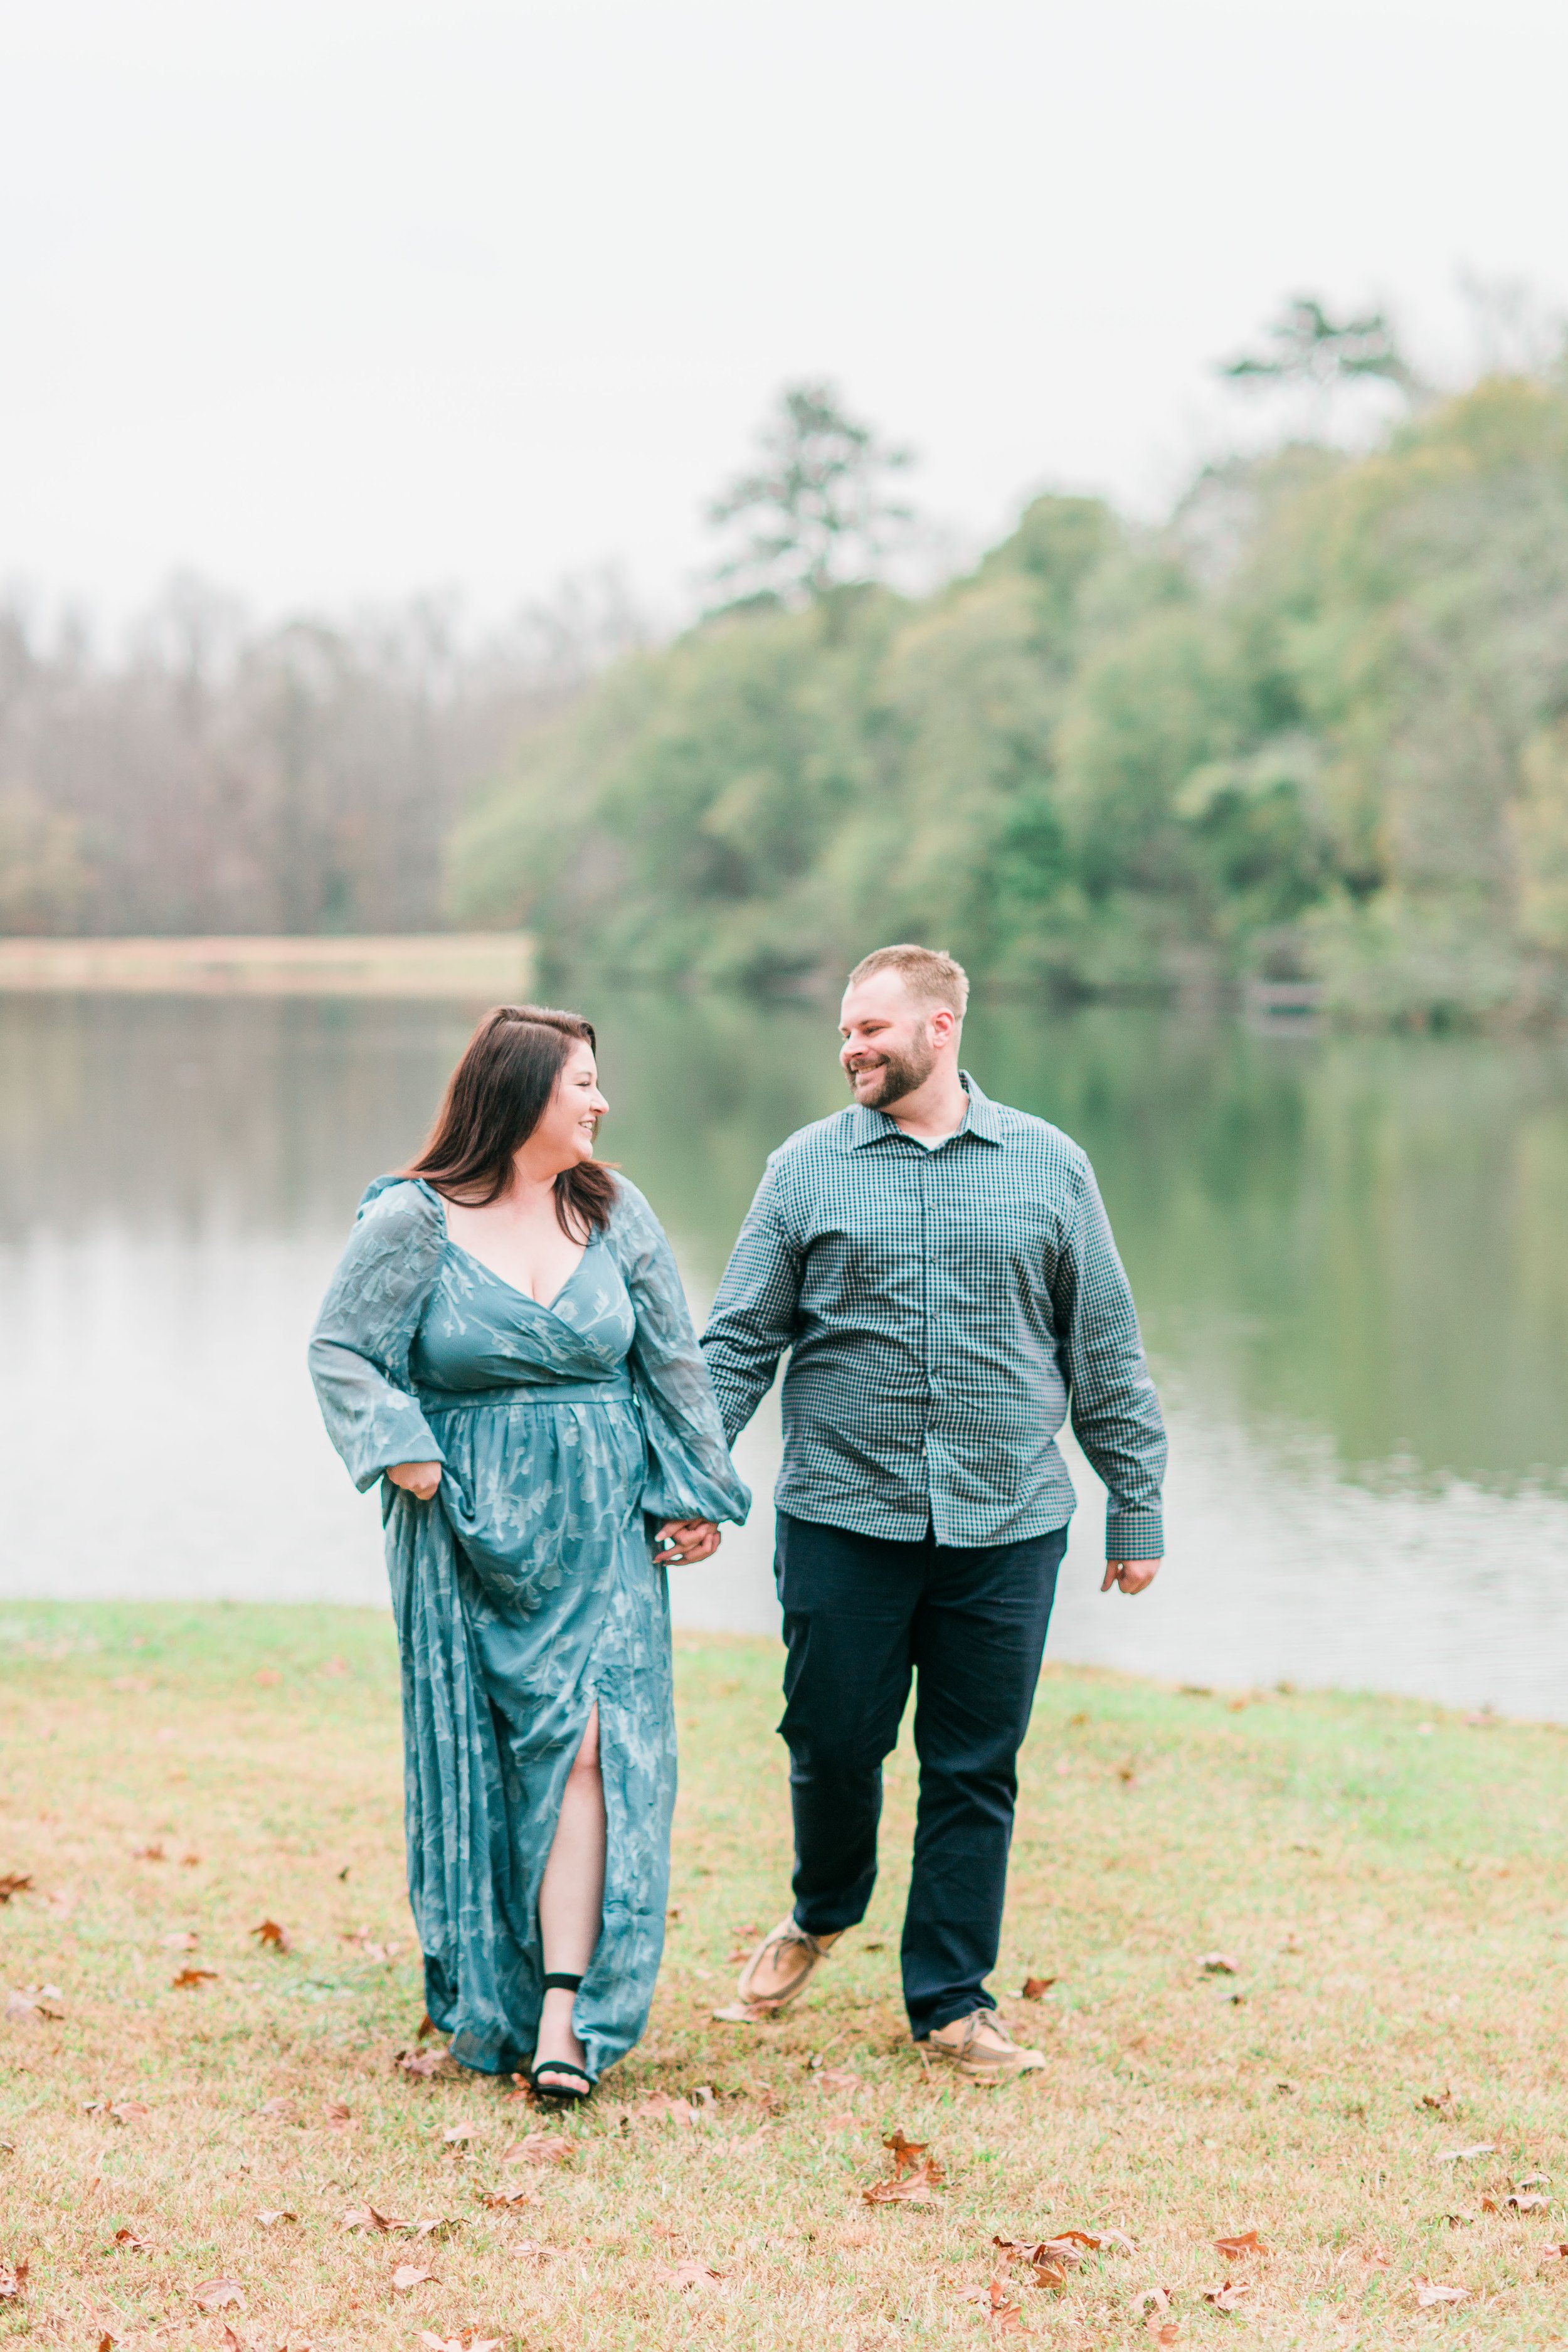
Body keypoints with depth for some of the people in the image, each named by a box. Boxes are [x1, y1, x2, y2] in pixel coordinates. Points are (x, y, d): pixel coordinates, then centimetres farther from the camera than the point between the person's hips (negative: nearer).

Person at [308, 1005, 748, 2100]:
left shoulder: (615, 1212, 5)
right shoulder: (412, 1223, -5)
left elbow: (674, 1361, 10)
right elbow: (344, 1351, -3)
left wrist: (696, 1495, 10)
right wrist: (398, 1447, -17)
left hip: (598, 1531, 2)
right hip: (466, 1531, -2)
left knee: (587, 1745, -10)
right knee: (478, 1757, 5)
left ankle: (564, 2007, -12)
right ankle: (482, 2001, 18)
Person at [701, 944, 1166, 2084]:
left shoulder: (1049, 1166, 7)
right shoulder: (806, 1168, 5)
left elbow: (1105, 1352, 10)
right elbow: (738, 1342, 5)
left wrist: (1138, 1508, 9)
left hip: (1009, 1524, 0)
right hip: (843, 1517, 0)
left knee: (976, 1770, 5)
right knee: (832, 1742, 5)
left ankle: (953, 2001, 18)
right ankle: (821, 1913, 35)